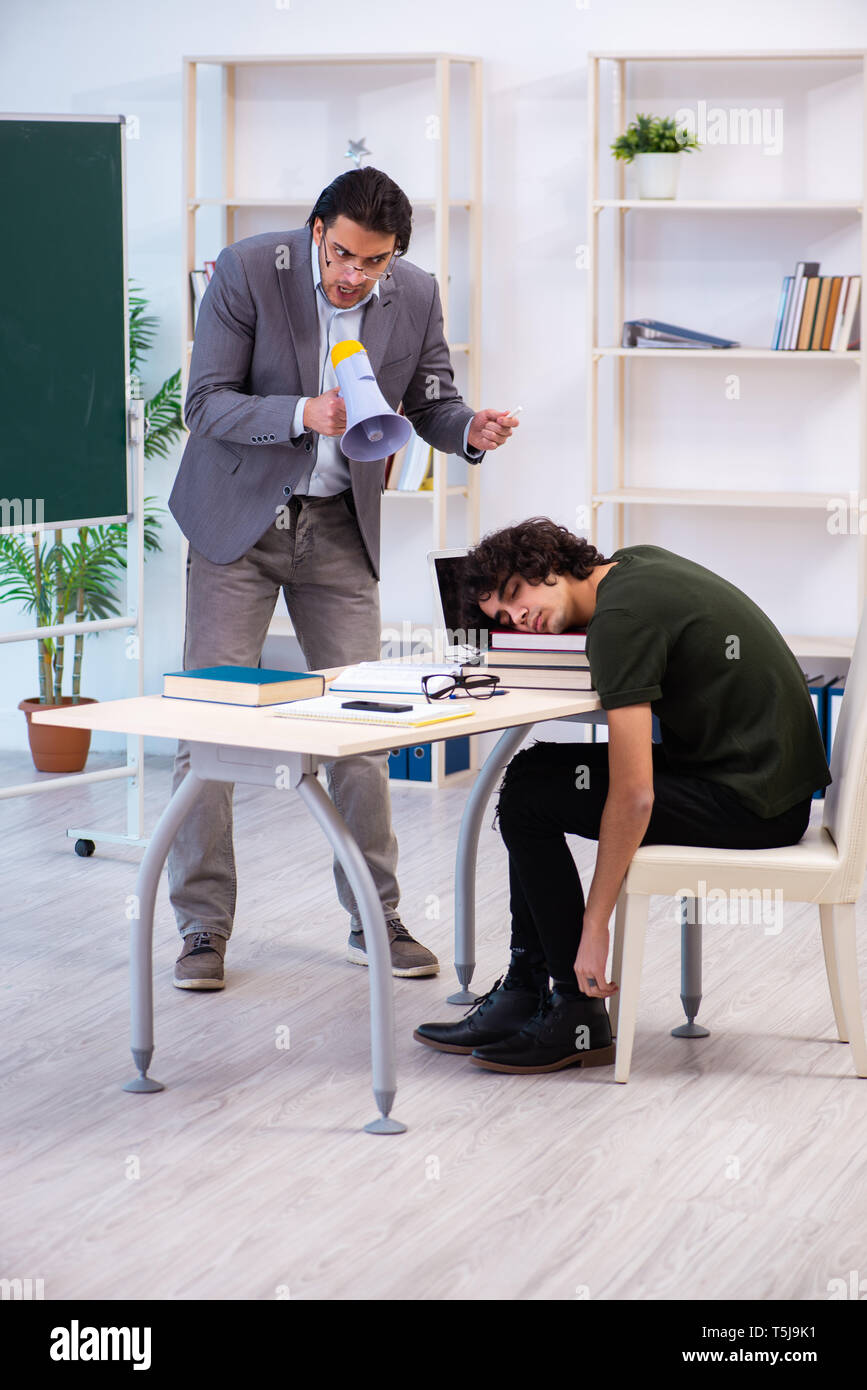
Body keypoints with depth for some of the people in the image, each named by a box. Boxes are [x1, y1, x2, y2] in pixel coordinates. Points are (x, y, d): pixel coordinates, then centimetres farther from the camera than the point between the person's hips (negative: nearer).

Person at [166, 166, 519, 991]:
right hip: (239, 517, -3)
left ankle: (376, 918, 15)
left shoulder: (414, 295, -6)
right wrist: (303, 414, -33)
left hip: (339, 526, 3)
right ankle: (203, 927, 4)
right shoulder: (248, 271, -16)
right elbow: (205, 404, -17)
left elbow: (429, 400, 5)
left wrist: (469, 429, -18)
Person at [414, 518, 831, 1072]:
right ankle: (523, 992, 15)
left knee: (525, 802, -7)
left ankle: (581, 1018, 0)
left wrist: (595, 927, -18)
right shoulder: (636, 562, 7)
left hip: (751, 803, -10)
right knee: (534, 771, 15)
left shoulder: (620, 620, -20)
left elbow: (633, 797, -24)